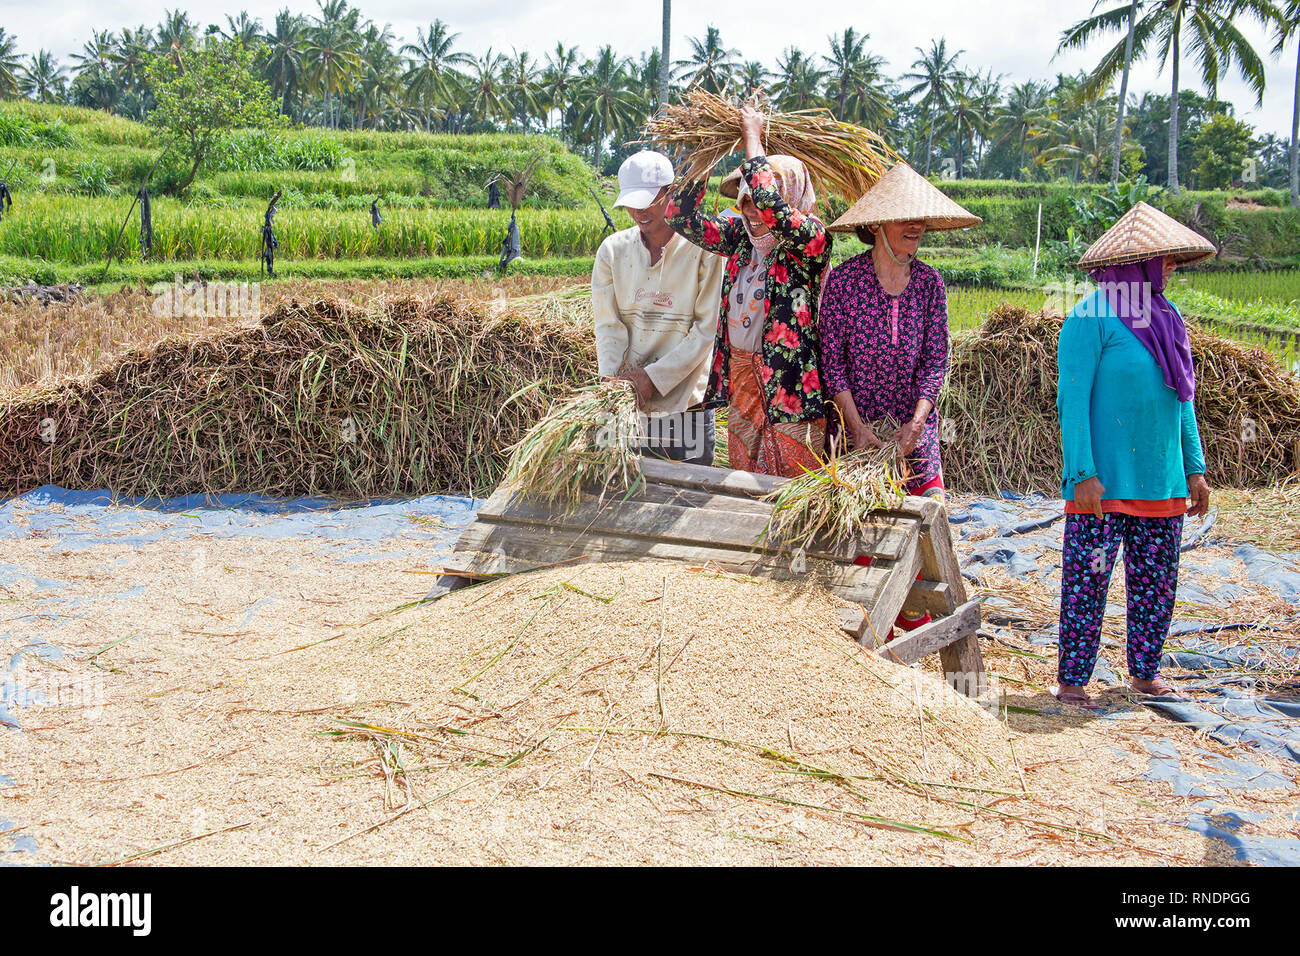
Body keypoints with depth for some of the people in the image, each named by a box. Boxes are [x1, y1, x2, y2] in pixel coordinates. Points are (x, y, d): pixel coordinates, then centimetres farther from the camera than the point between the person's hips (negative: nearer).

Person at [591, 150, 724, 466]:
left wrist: (654, 375, -15)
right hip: (627, 404, 3)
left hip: (685, 401, -3)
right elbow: (608, 324, 2)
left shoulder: (702, 250, -6)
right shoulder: (612, 250, 5)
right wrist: (611, 378, -15)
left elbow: (708, 328, -9)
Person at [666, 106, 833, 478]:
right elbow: (681, 217, 6)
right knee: (742, 474, 15)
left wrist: (753, 138, -20)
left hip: (788, 378, -6)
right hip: (740, 372, 7)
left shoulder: (812, 239, -13)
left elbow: (771, 208, -31)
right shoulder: (740, 235, 6)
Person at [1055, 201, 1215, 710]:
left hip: (1160, 481, 7)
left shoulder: (1165, 318, 13)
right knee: (1087, 580, -3)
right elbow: (1072, 400, -13)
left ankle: (1145, 670, 26)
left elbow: (1181, 400, 17)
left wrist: (1195, 469, 14)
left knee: (1157, 581, 12)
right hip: (1104, 483, -7)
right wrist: (1083, 473, -18)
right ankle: (1072, 681, 6)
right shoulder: (1092, 319, -10)